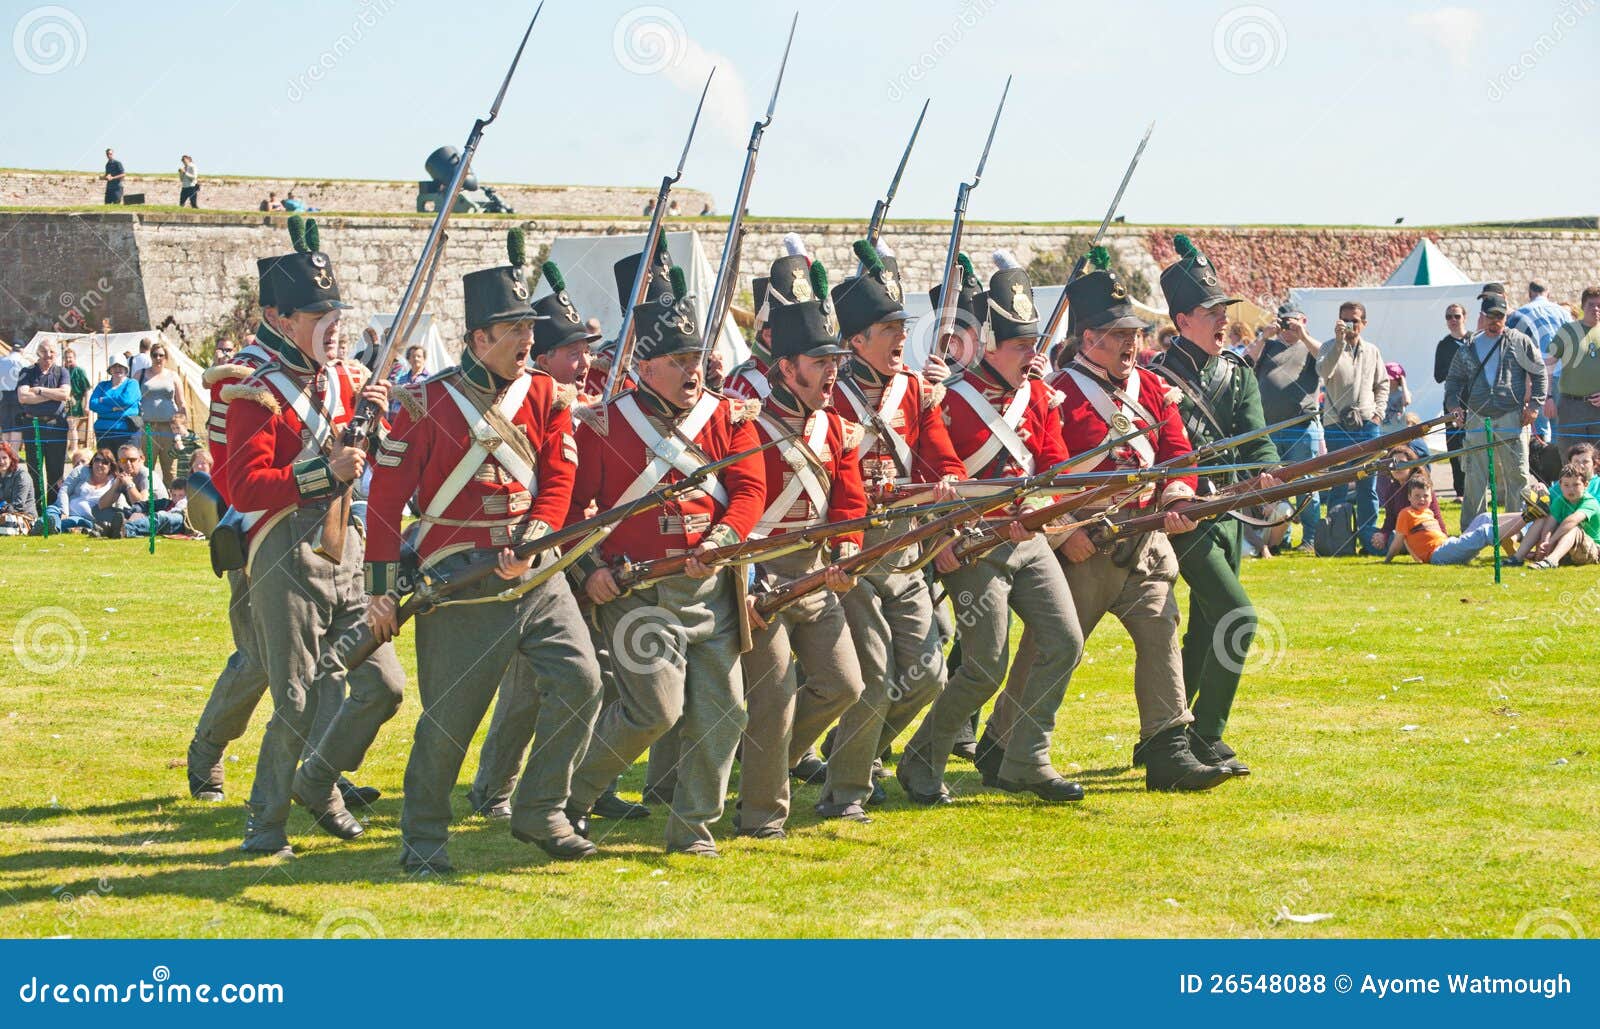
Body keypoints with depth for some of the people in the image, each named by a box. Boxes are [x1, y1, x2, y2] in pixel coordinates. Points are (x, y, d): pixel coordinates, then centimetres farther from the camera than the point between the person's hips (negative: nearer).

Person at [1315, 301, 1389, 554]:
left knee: (1368, 485, 4)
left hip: (1368, 426, 4)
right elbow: (1323, 371, -20)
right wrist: (1339, 342, -27)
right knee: (1339, 484, -4)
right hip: (1338, 426, -4)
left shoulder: (1372, 351, 14)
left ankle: (1368, 535, 9)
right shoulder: (1331, 347, 1)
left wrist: (1378, 412, 7)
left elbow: (1382, 384, 20)